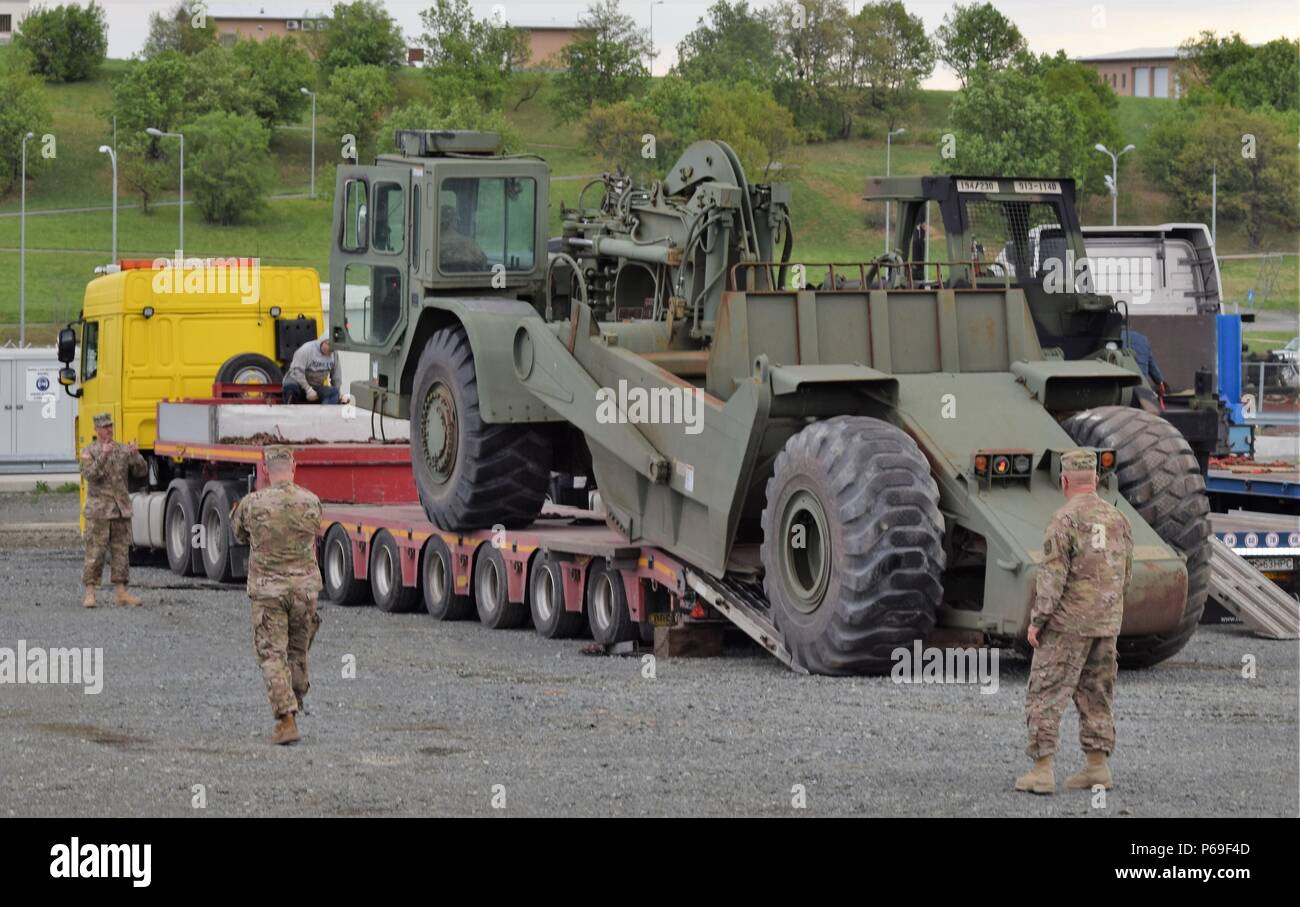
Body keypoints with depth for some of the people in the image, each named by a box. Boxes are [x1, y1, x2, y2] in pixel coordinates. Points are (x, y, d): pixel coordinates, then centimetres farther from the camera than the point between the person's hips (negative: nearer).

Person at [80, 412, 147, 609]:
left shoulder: (122, 450, 9)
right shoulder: (89, 452, -2)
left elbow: (140, 472, 2)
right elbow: (89, 475, -17)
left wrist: (136, 455, -16)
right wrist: (103, 456, -28)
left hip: (121, 510, 4)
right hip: (99, 509, -4)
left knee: (121, 551, 5)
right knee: (95, 553, -5)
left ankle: (121, 593, 9)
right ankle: (89, 594, -2)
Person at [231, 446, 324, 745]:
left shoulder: (252, 504, -10)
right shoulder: (311, 502, -4)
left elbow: (239, 535, 8)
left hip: (267, 589, -2)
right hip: (305, 586, 3)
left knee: (272, 655, 0)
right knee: (298, 653, 19)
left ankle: (286, 720, -11)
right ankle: (294, 708, 30)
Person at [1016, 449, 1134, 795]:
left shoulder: (1064, 519, -13)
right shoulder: (1117, 518, 7)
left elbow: (1053, 575, -17)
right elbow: (1125, 575, 12)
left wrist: (1037, 620, -11)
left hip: (1067, 623, -6)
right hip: (1107, 623, 6)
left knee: (1045, 695, -2)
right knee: (1095, 695, 15)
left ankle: (1042, 771, -7)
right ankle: (1097, 767, 14)